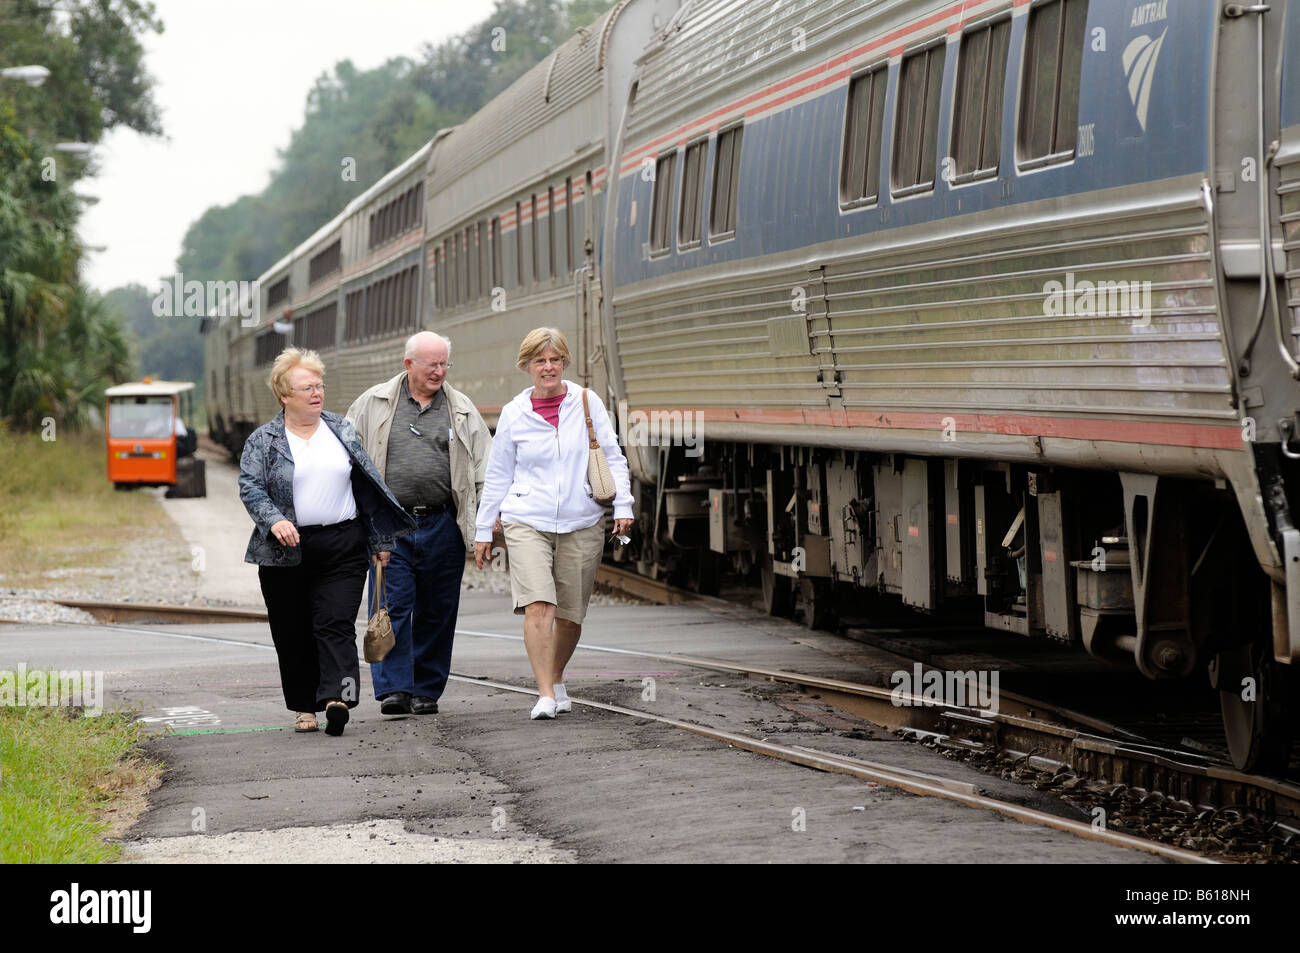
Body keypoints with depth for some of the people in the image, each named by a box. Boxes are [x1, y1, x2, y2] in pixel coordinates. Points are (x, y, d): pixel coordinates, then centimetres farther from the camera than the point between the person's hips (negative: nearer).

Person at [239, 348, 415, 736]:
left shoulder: (341, 431, 10)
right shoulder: (263, 441, 4)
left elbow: (368, 485, 13)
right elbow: (250, 487, -6)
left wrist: (379, 539, 10)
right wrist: (274, 521, -24)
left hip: (342, 547, 0)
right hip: (286, 553, 0)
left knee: (336, 624, -12)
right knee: (293, 633, 4)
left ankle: (337, 697, -22)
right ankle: (305, 707, 14)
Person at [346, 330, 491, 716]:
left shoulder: (461, 408, 10)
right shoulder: (374, 403, 6)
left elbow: (485, 460, 11)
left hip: (442, 525, 2)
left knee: (437, 611, 5)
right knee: (393, 606, -8)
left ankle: (426, 690, 14)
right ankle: (394, 688, -8)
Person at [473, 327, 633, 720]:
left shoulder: (587, 403, 4)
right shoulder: (514, 414, 5)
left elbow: (613, 458, 9)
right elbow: (498, 475, 12)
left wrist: (622, 505, -3)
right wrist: (483, 530, 13)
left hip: (582, 525, 1)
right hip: (528, 523, -1)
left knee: (570, 614, 6)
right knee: (537, 606, -18)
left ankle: (556, 681, 30)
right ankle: (545, 694, -18)